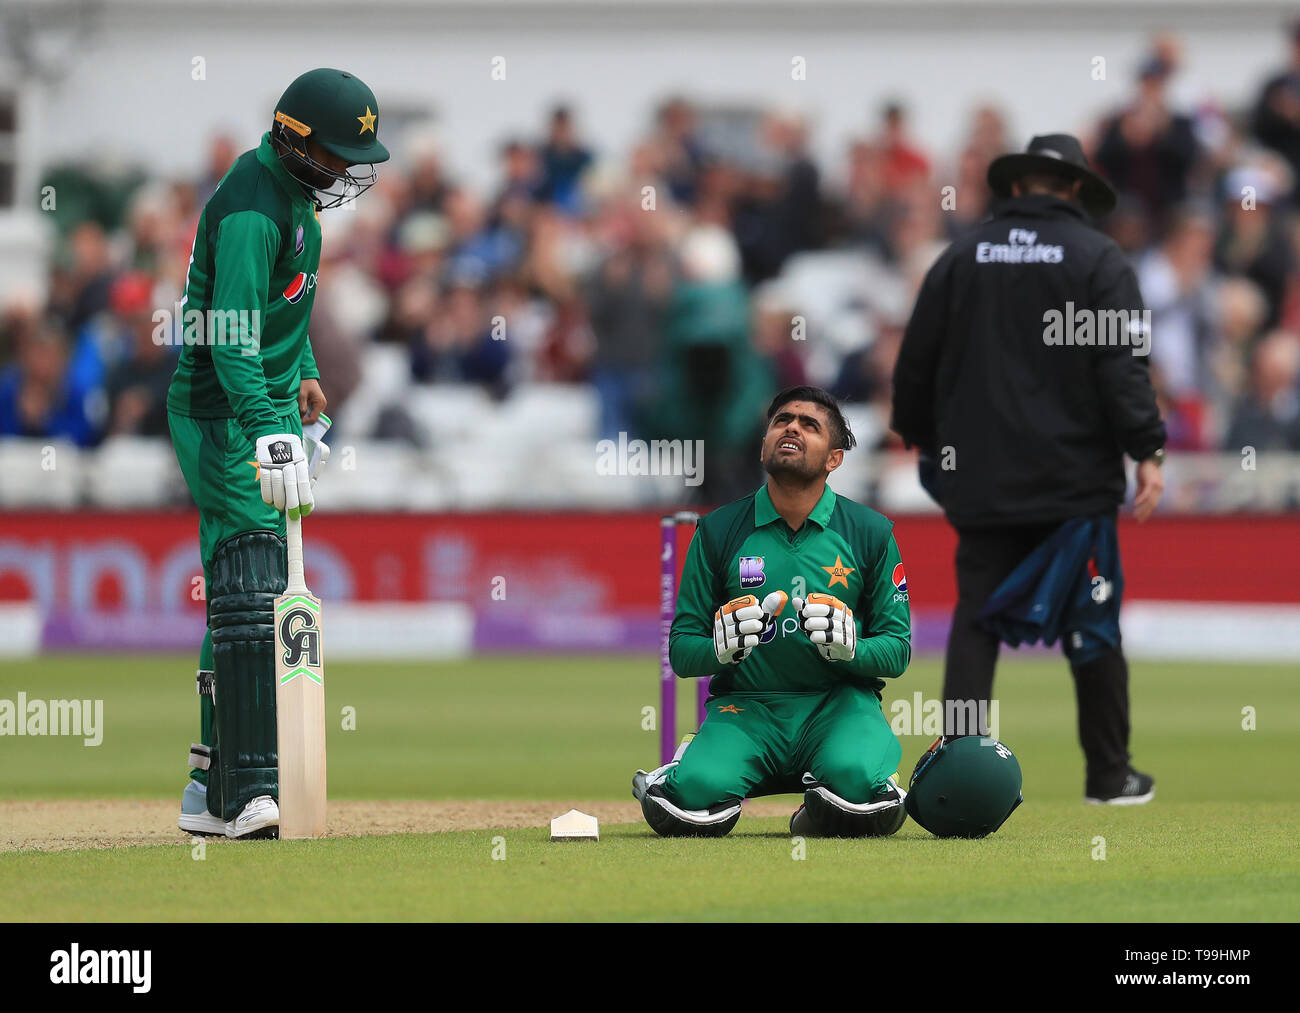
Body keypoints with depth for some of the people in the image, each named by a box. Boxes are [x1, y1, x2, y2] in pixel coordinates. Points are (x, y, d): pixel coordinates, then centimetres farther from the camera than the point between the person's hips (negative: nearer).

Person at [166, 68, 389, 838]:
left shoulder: (297, 188, 9)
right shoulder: (252, 211, -23)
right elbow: (232, 341, -32)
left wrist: (303, 370, 27)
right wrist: (272, 433, -41)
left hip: (267, 402, 10)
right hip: (222, 418, -10)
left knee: (245, 595, 11)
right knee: (251, 588, -17)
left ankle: (214, 794, 15)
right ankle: (250, 791, -23)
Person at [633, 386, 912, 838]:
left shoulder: (872, 532, 5)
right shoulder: (718, 530, 5)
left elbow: (897, 651, 5)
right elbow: (681, 651, 4)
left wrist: (851, 648, -18)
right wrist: (721, 649, -19)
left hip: (837, 702, 0)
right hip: (745, 706, 0)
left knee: (860, 788, -35)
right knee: (691, 802, -30)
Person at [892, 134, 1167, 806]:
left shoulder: (962, 258, 7)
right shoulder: (1096, 258, -3)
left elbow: (916, 361, 13)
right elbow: (1122, 363, -12)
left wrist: (920, 437, 27)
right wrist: (1147, 451, -11)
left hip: (980, 476, 3)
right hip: (1073, 475, -3)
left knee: (975, 621, 4)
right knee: (1094, 625, 6)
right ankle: (1109, 775, 10)